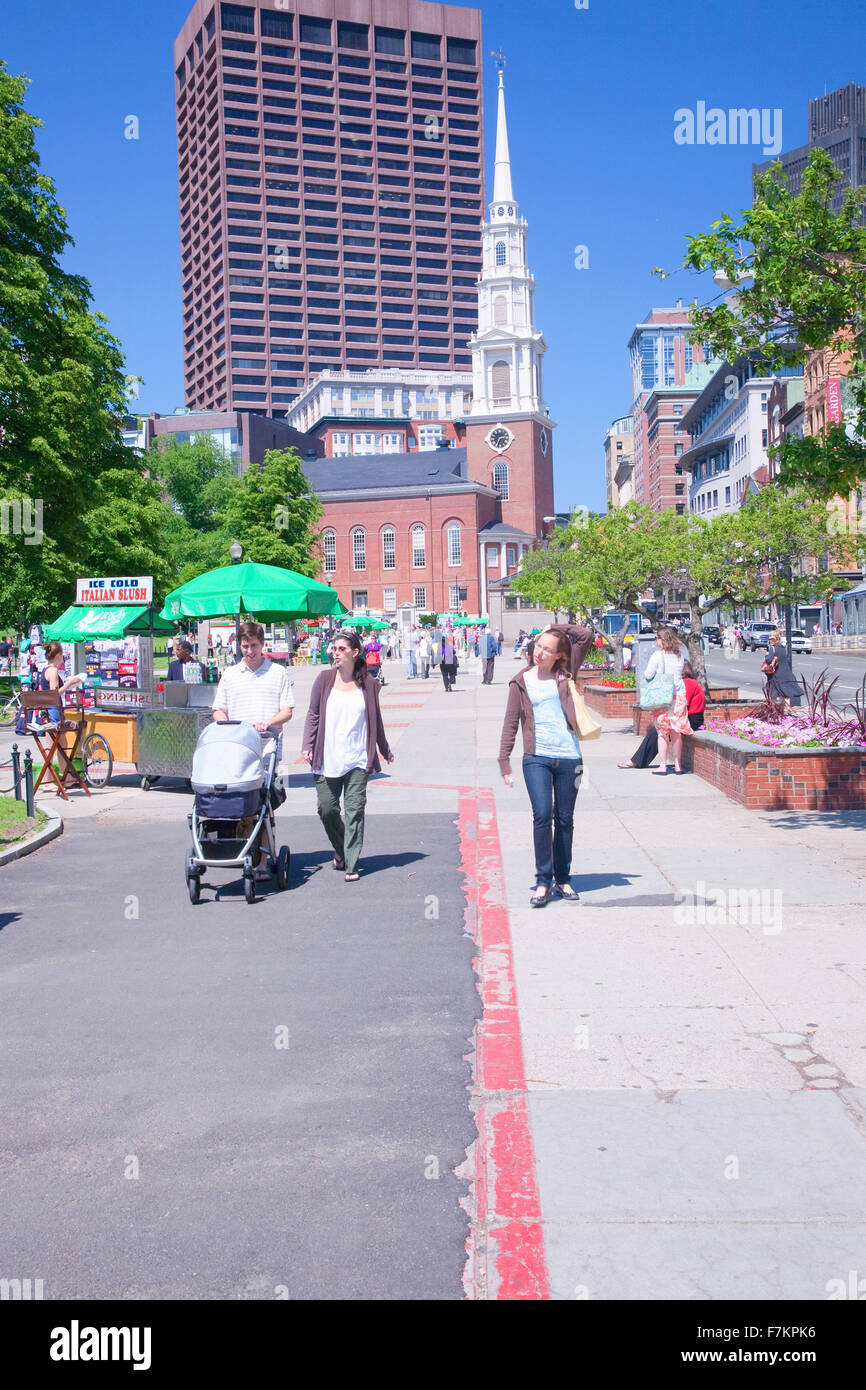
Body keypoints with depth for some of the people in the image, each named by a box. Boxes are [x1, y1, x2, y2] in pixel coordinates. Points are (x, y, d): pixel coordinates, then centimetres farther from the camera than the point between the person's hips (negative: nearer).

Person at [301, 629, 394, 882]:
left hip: (358, 759, -1)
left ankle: (351, 866, 1)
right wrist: (307, 746, -2)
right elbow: (313, 715, 7)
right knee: (327, 809, 4)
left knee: (354, 811, -4)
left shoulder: (368, 684, 4)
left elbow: (375, 720, 15)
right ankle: (340, 851, 30)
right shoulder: (325, 679, 4)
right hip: (327, 759, 1)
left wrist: (384, 750, 23)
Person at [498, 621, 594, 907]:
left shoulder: (564, 675, 7)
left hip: (569, 757, 1)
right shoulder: (521, 682, 5)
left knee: (564, 819, 9)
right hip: (536, 757, -1)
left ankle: (562, 879, 22)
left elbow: (586, 635, 2)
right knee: (542, 815, -12)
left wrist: (557, 628, 5)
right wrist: (504, 759, 1)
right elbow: (511, 722, 6)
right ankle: (543, 881, -1)